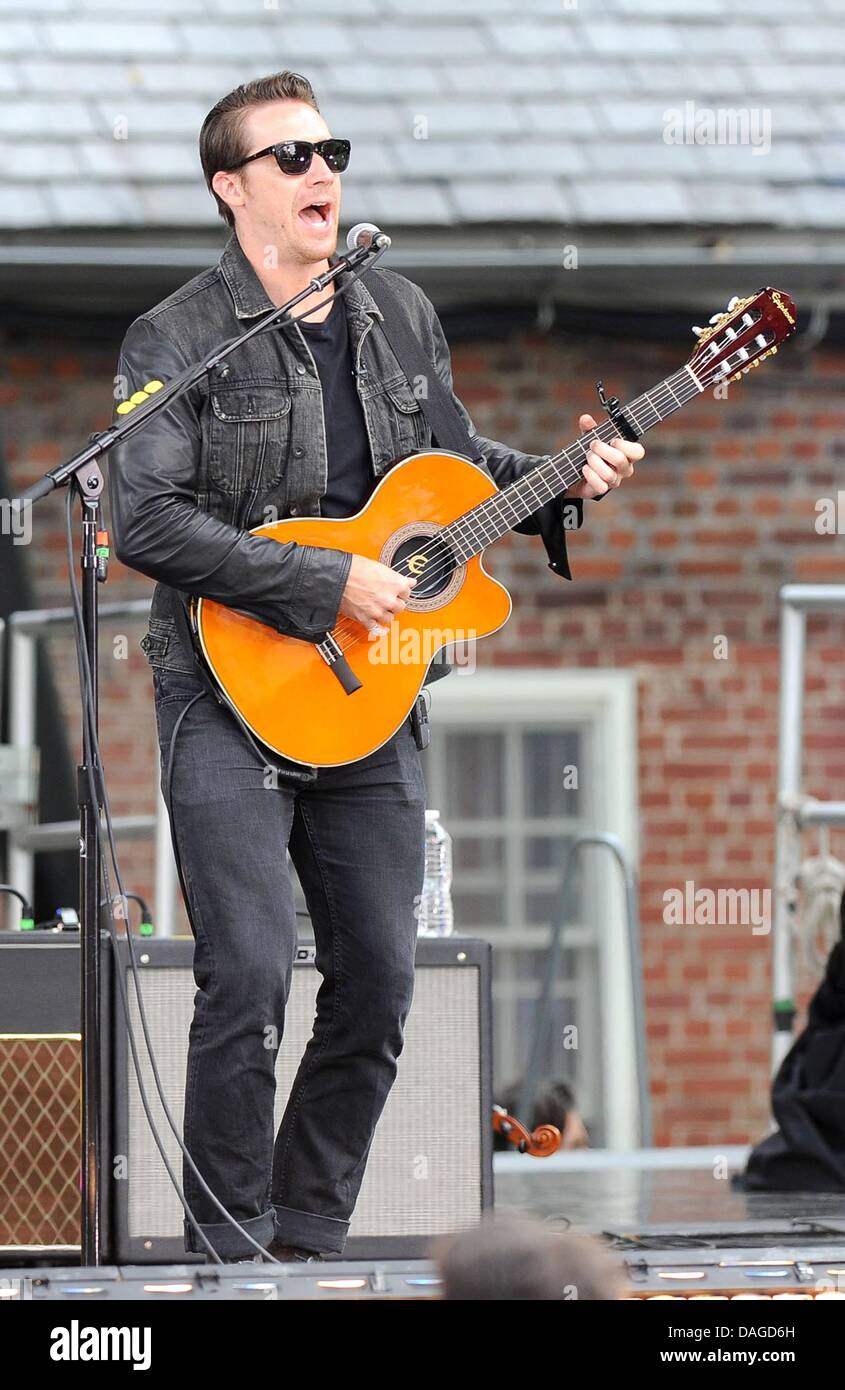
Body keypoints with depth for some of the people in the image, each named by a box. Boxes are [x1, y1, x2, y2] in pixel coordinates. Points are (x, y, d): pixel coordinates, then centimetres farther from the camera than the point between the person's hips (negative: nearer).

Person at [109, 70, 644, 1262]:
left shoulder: (402, 317, 12)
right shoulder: (178, 339, -8)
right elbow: (145, 523, -19)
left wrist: (561, 484, 6)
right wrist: (329, 587, -21)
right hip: (232, 695, -6)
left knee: (380, 984, 5)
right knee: (249, 979, -13)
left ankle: (310, 1242, 18)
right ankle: (229, 1253, -2)